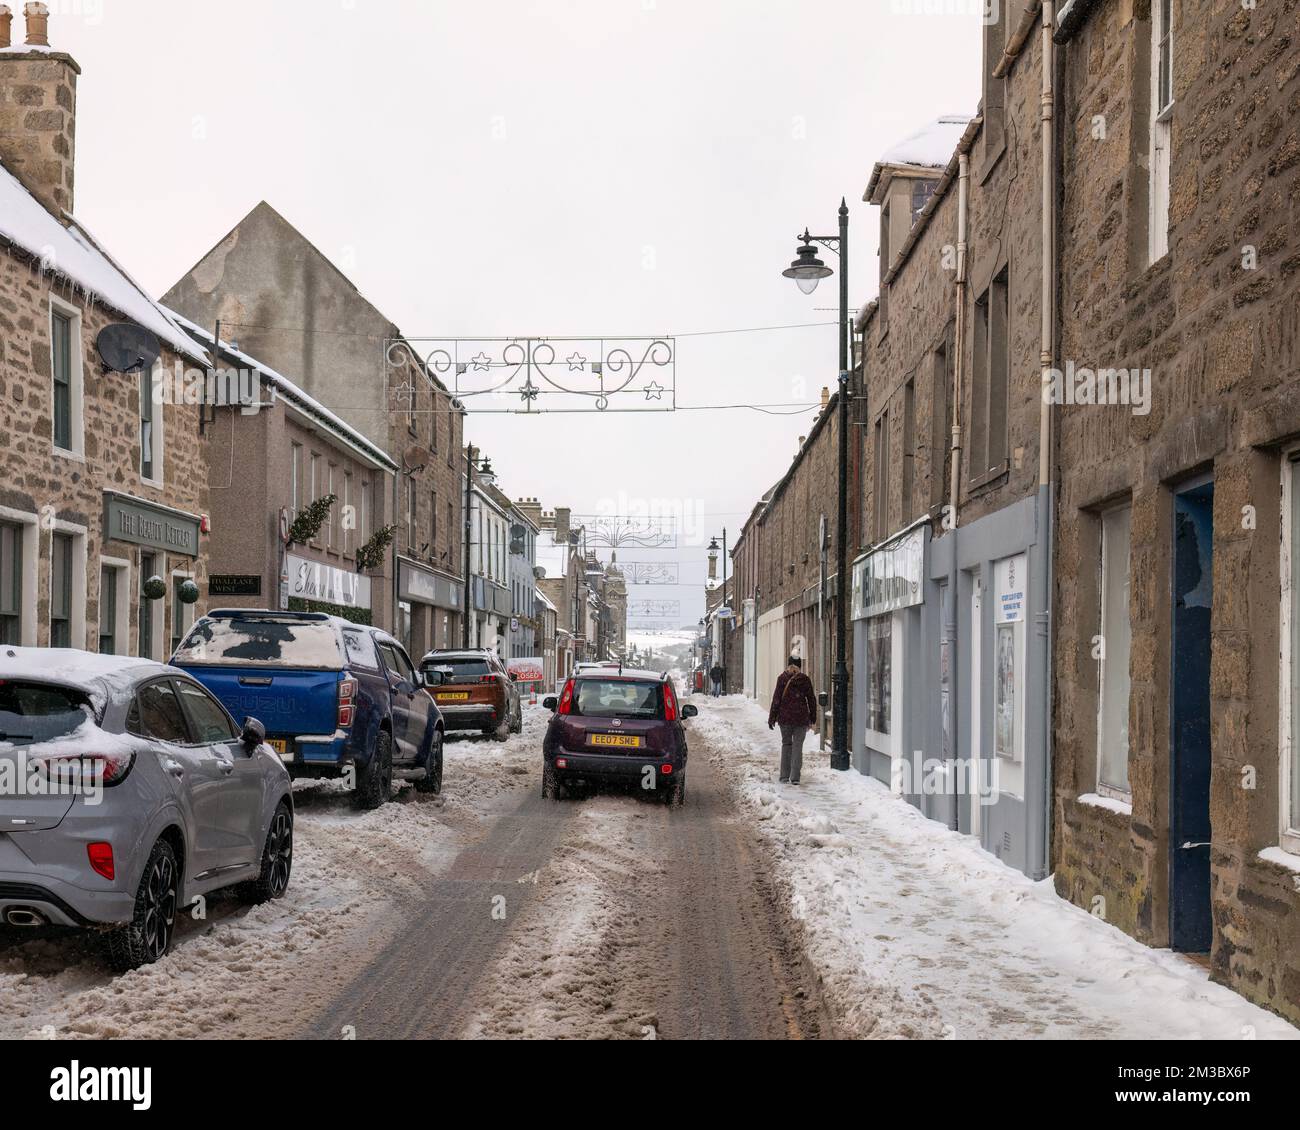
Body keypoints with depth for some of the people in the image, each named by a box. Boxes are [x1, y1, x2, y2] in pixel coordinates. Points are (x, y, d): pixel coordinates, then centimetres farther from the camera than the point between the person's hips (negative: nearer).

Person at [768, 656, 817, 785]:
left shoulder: (782, 678, -3)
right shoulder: (805, 680, -2)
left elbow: (776, 699, -4)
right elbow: (811, 699, 4)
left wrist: (772, 717, 0)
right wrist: (812, 716, 16)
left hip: (784, 716, 1)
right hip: (801, 718, -1)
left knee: (786, 744, 13)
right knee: (798, 745, 3)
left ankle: (784, 776, 12)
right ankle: (795, 777, -5)